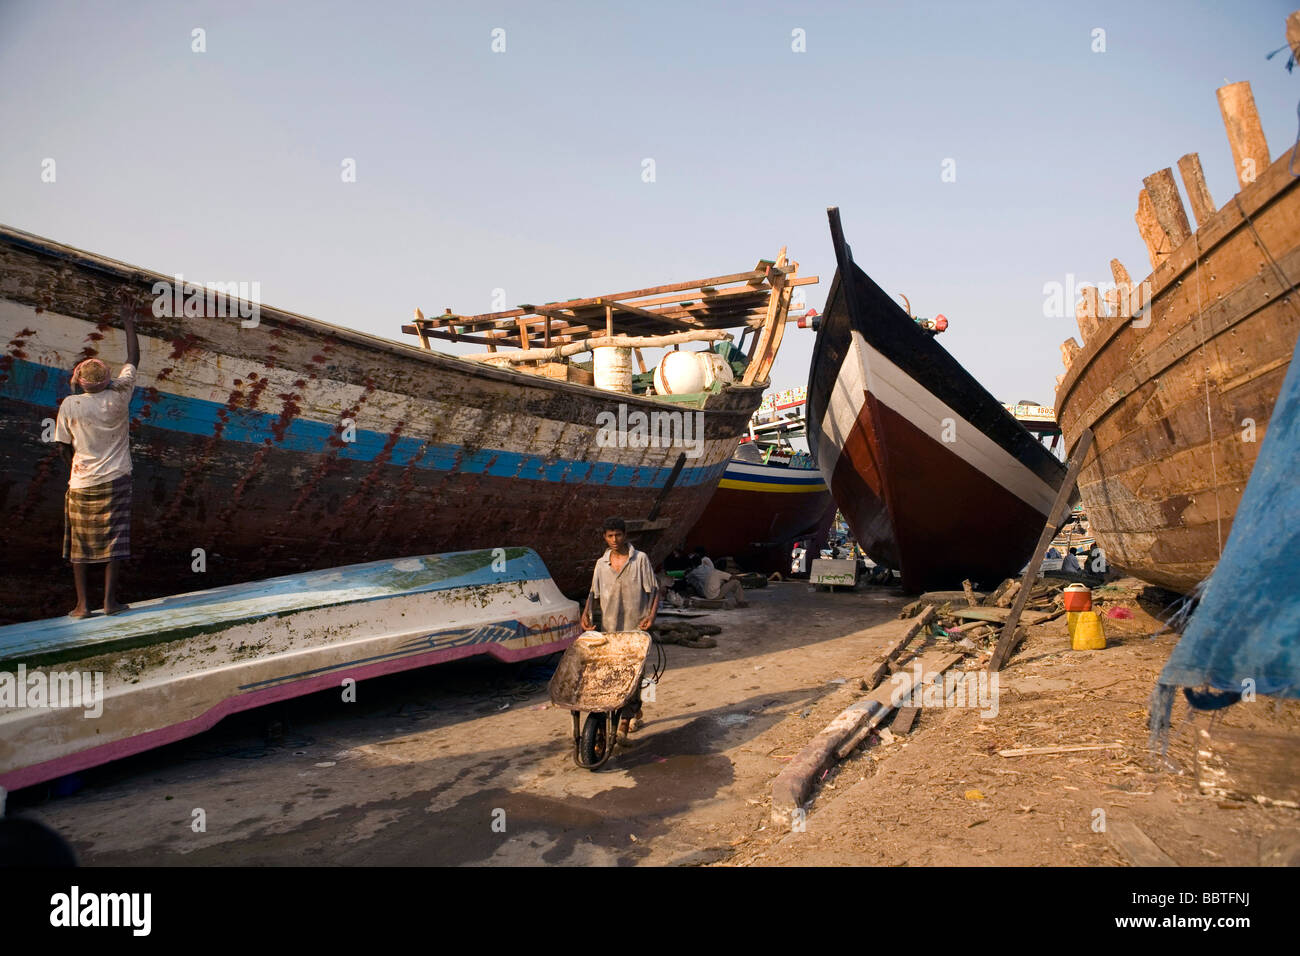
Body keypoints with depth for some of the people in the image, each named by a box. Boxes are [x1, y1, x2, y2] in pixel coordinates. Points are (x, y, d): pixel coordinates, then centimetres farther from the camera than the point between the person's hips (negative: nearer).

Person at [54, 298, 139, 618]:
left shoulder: (69, 405, -5)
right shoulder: (119, 396, -5)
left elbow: (64, 448, 0)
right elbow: (133, 360, 9)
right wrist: (129, 323, 18)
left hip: (81, 483, 0)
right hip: (115, 479, 0)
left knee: (79, 543, 8)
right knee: (113, 540, 2)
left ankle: (82, 604, 8)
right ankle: (110, 600, 1)